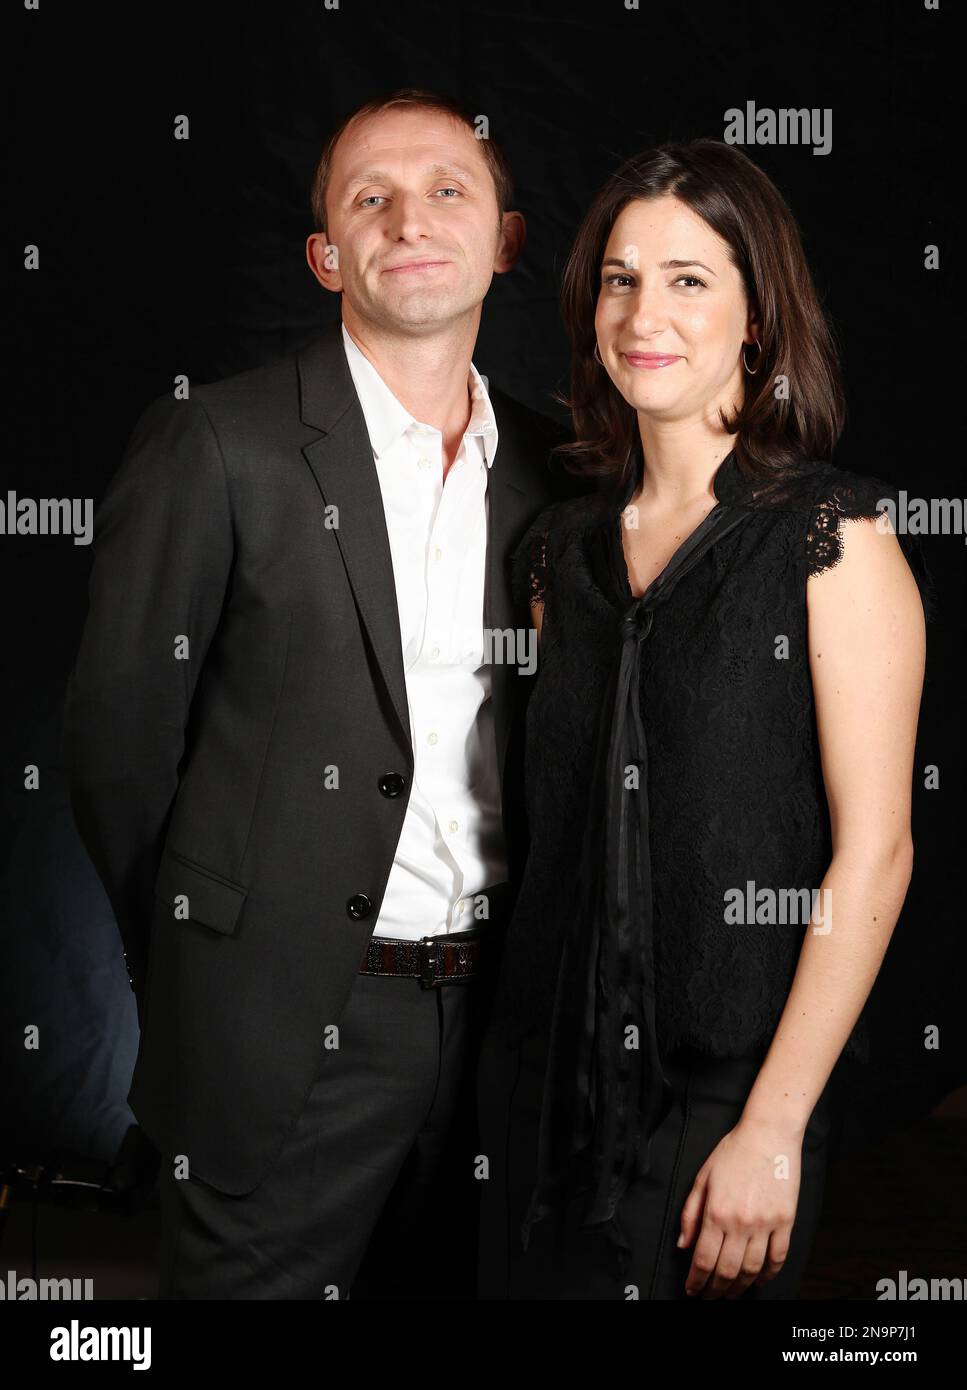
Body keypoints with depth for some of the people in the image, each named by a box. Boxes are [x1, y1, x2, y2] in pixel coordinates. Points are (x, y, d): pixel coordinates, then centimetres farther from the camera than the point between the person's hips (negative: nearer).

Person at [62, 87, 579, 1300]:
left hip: (487, 1018, 5)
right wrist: (208, 970, 3)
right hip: (285, 1036, -4)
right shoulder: (213, 449, -10)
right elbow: (118, 737, -6)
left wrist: (527, 974, 11)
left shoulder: (548, 467, 6)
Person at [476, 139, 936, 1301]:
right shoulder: (563, 549, 7)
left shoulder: (834, 534, -9)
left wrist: (772, 1128, -16)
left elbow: (873, 853, -13)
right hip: (547, 1085, 5)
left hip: (729, 1099, -4)